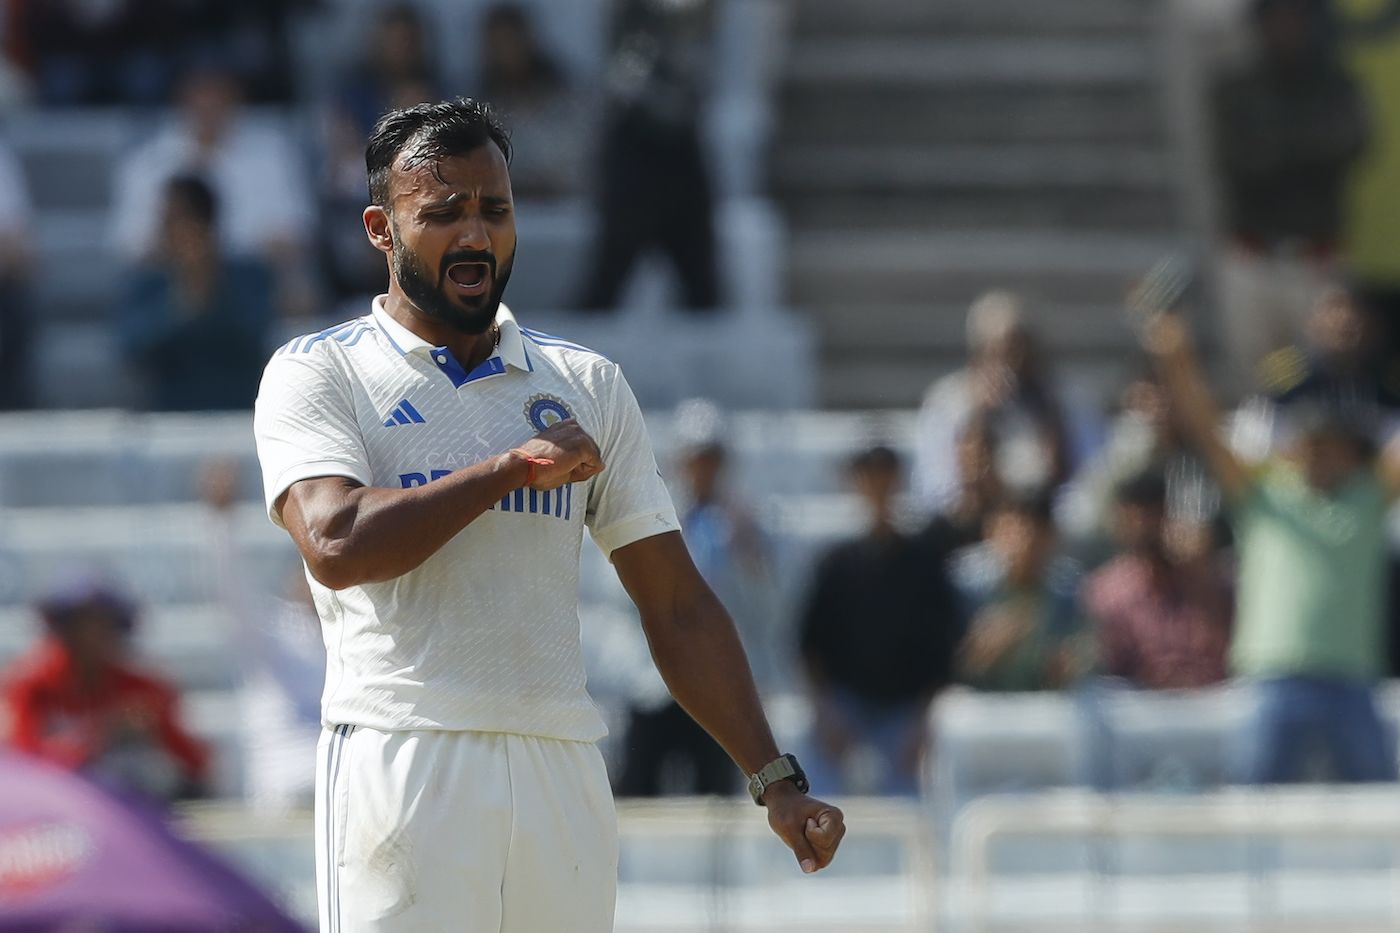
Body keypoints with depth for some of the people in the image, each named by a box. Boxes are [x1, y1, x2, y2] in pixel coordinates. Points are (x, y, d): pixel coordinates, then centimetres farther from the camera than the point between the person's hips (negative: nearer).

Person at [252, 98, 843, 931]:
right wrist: (512, 467, -6)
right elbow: (337, 545, -14)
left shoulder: (588, 386, 18)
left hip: (563, 769, 4)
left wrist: (774, 780, 5)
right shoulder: (318, 373, 6)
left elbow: (678, 606, 15)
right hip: (403, 762, -4)